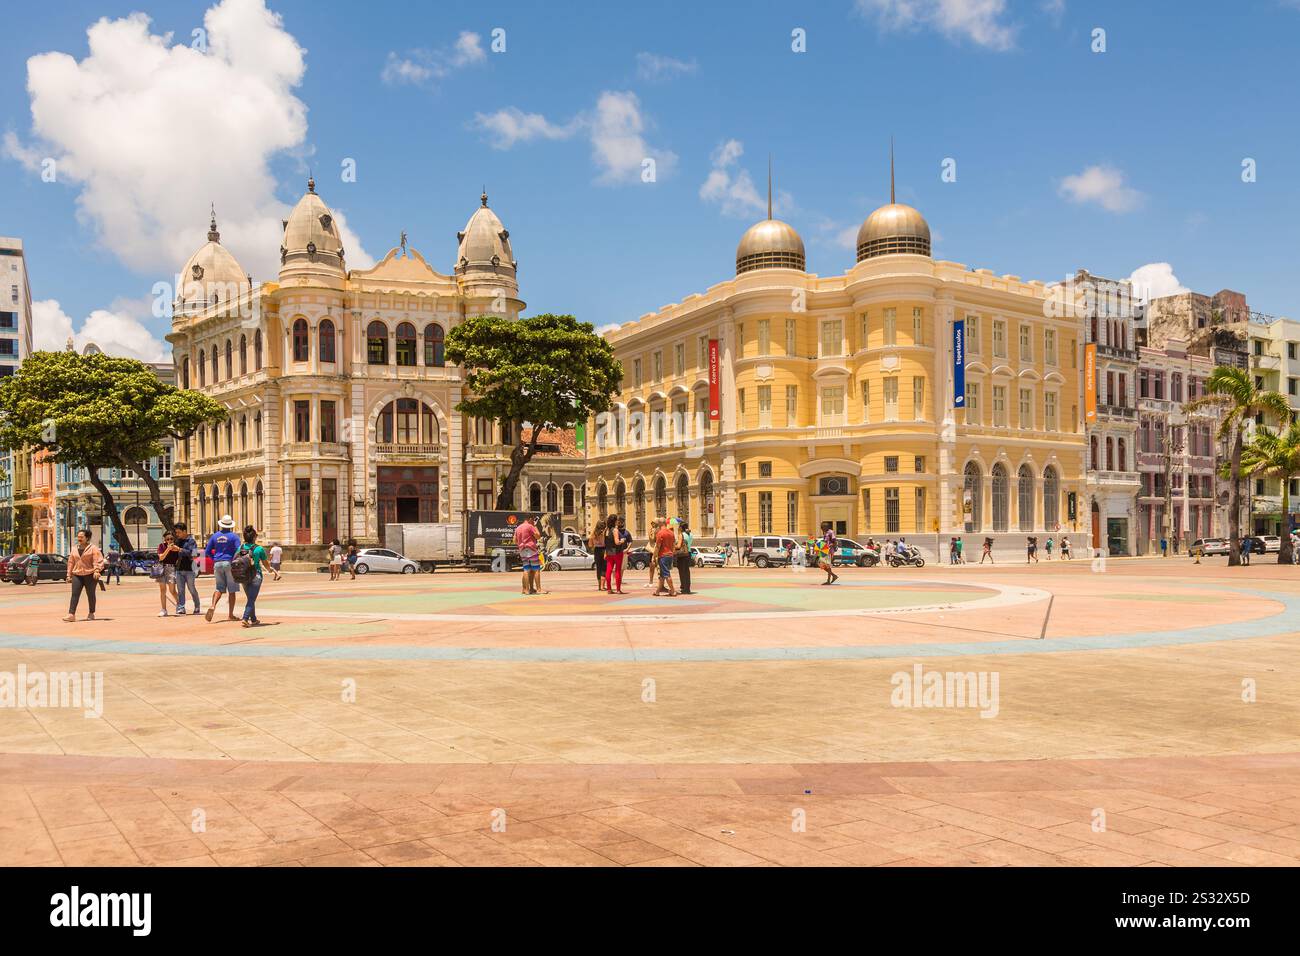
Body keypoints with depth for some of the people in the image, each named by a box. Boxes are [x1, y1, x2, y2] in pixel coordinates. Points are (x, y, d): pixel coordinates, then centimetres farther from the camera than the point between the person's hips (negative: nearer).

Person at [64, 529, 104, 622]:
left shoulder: (93, 548, -3)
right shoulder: (74, 549, 15)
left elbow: (98, 560, -11)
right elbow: (71, 562, 19)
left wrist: (97, 571, -24)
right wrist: (69, 575, 15)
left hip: (89, 575, -4)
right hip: (77, 575, 4)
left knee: (90, 594, 5)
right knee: (74, 594, -8)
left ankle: (91, 614, 17)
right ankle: (71, 614, -15)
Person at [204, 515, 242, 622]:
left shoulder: (215, 536, 7)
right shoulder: (234, 536, -5)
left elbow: (207, 551, 9)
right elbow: (238, 551, -12)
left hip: (217, 564, 4)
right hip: (230, 563, -4)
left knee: (219, 588, 10)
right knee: (231, 591, 3)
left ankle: (213, 606, -16)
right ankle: (230, 615, 4)